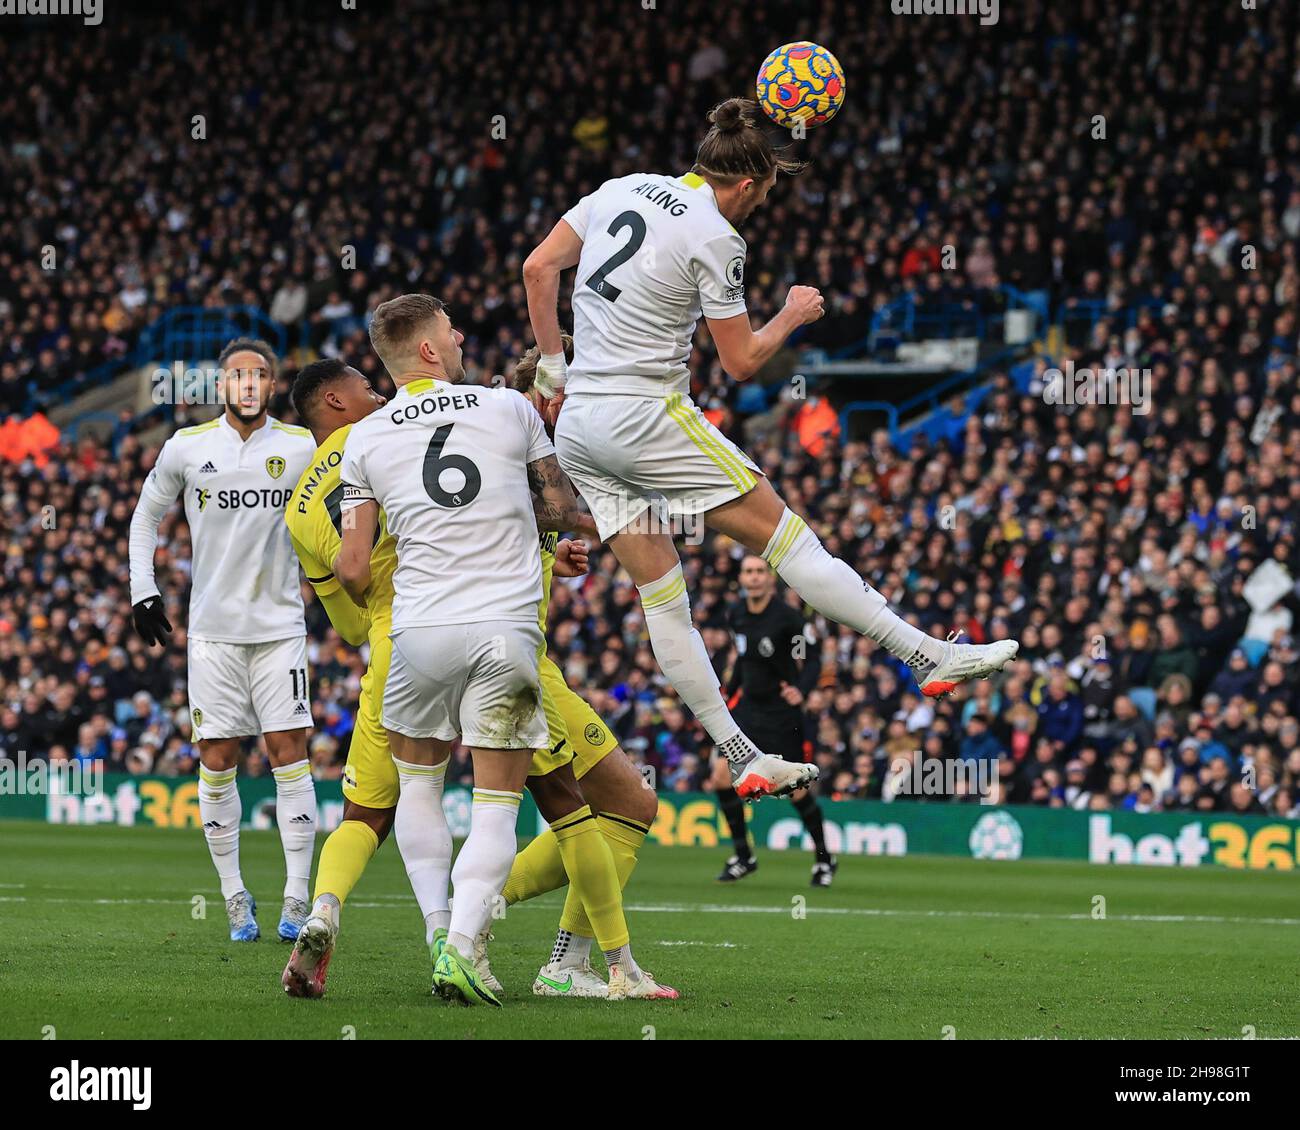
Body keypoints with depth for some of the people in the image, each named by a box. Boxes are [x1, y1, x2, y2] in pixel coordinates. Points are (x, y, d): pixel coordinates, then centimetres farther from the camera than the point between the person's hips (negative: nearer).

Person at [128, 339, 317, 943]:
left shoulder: (300, 448, 0)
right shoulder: (186, 448, 1)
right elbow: (146, 515, 16)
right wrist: (142, 591, 9)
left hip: (280, 624, 0)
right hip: (213, 627, 1)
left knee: (289, 752, -7)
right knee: (217, 759, 0)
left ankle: (297, 899, -3)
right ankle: (235, 898, 10)